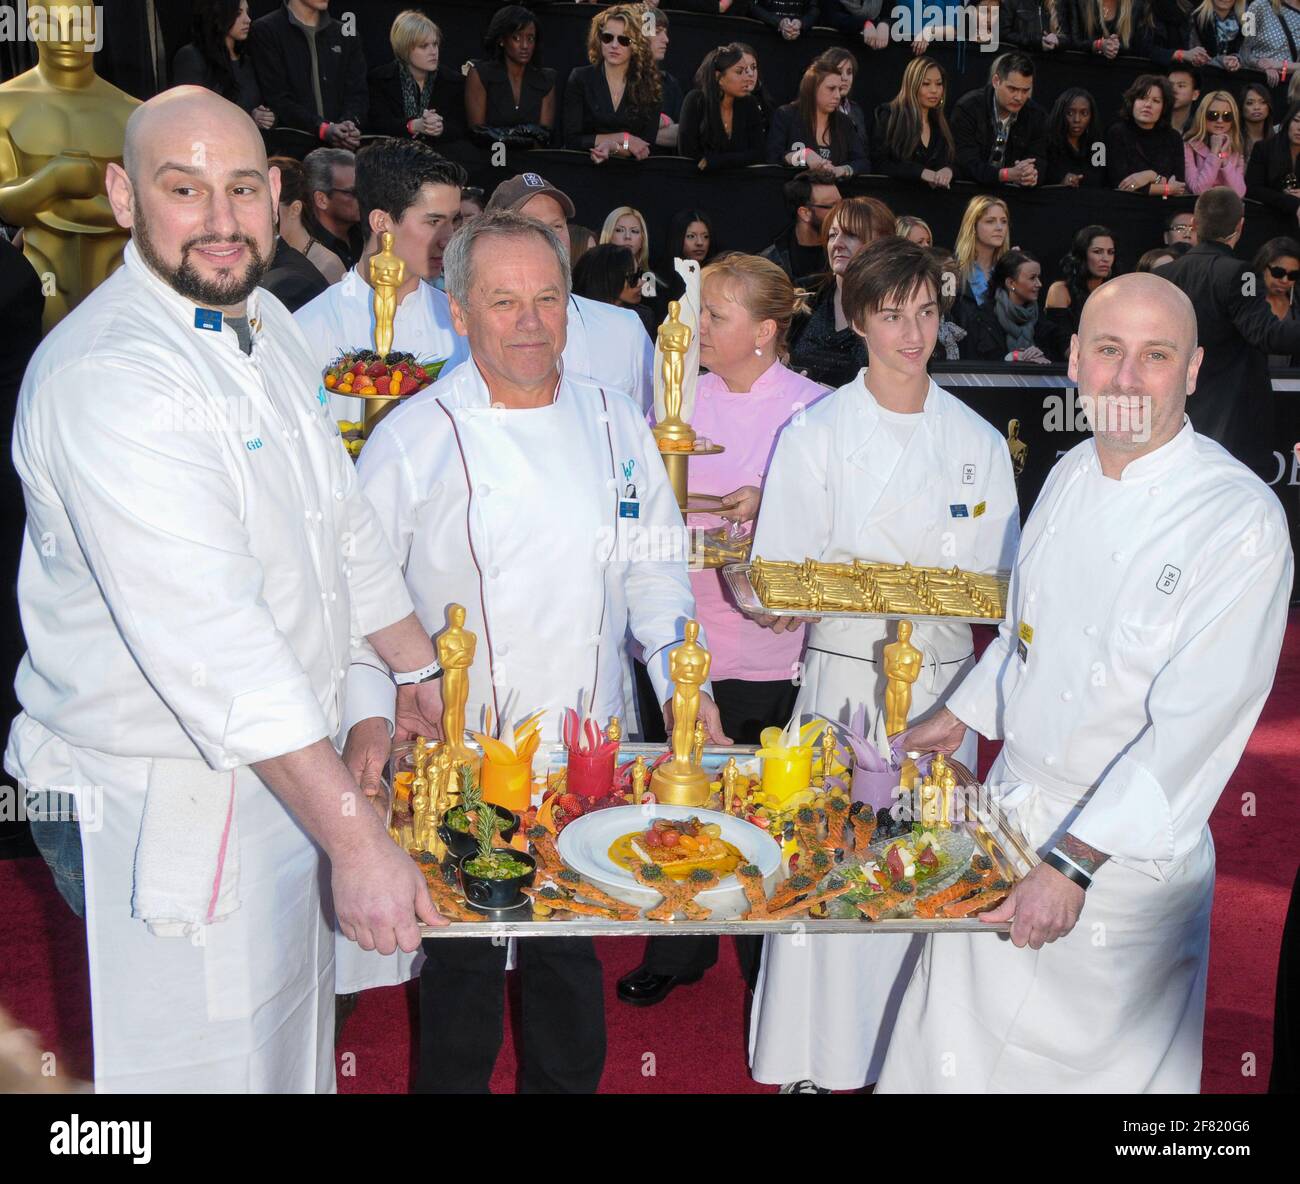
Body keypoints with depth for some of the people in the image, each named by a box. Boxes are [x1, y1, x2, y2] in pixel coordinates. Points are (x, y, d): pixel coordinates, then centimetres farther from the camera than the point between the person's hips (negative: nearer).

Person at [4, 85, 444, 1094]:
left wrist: (427, 673, 18)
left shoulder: (269, 325, 6)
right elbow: (211, 641, -30)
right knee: (201, 1059, 7)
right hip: (163, 815, -8)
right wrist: (356, 839, -30)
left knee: (290, 1041, 22)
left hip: (284, 771, 8)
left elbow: (341, 520, 17)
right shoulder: (107, 375, -23)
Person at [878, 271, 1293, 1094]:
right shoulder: (1071, 474, 2)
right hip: (1011, 803, 6)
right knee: (959, 1039, 18)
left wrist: (1073, 864, -25)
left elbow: (1196, 725, -23)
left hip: (1128, 844, -5)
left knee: (1106, 1059, 11)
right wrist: (962, 715, 20)